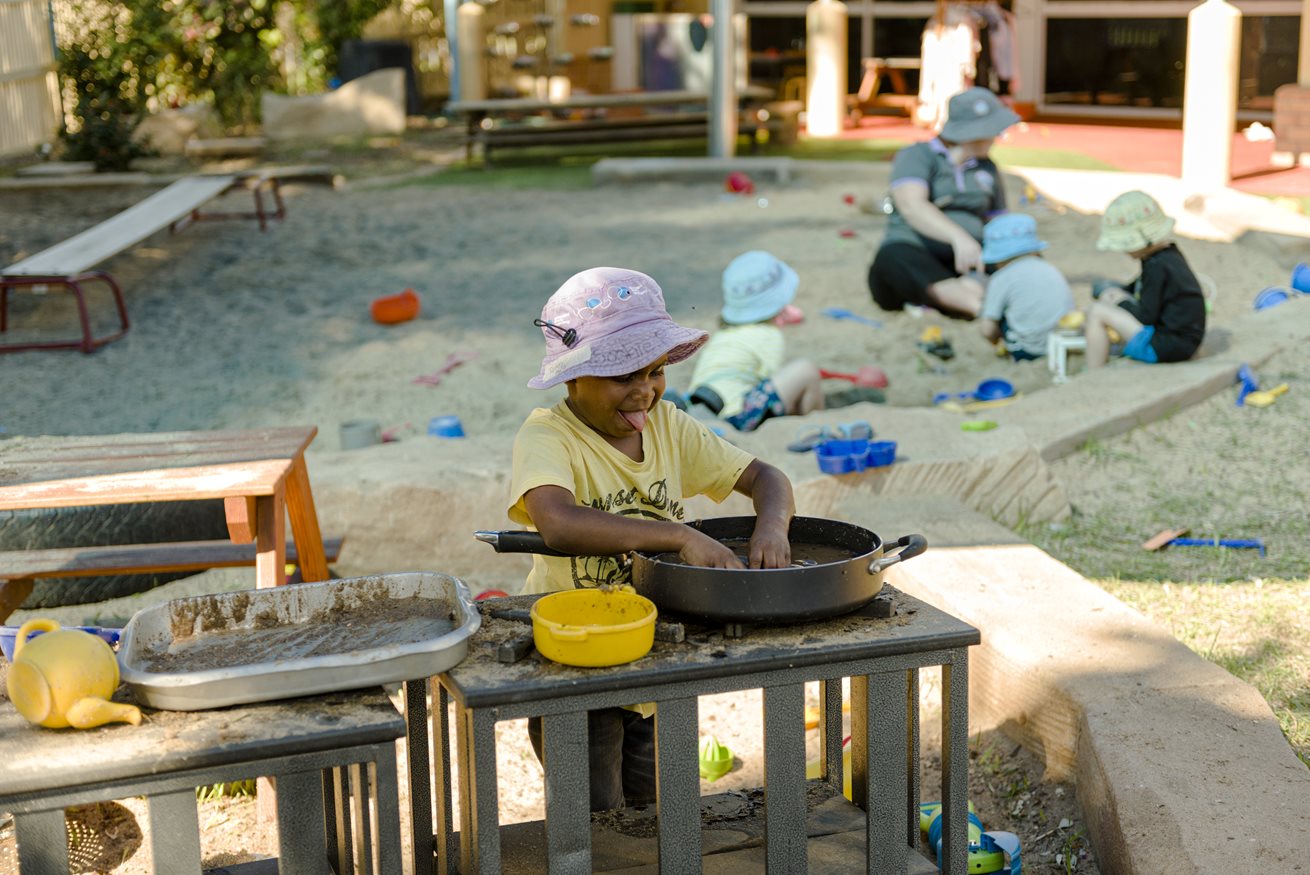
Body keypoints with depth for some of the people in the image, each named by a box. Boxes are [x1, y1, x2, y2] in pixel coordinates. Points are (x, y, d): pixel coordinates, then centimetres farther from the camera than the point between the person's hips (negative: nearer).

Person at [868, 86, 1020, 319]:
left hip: (969, 266, 5)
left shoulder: (987, 168, 19)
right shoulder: (917, 156, 0)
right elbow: (912, 206, -20)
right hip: (916, 264, -5)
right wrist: (959, 236, -36)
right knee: (894, 257, -40)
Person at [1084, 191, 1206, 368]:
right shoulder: (1171, 254, 10)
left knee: (1097, 312, -12)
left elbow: (1146, 316, -18)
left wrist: (1123, 303, -2)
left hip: (1167, 345, -11)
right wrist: (1119, 292, 14)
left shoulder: (1156, 266, -20)